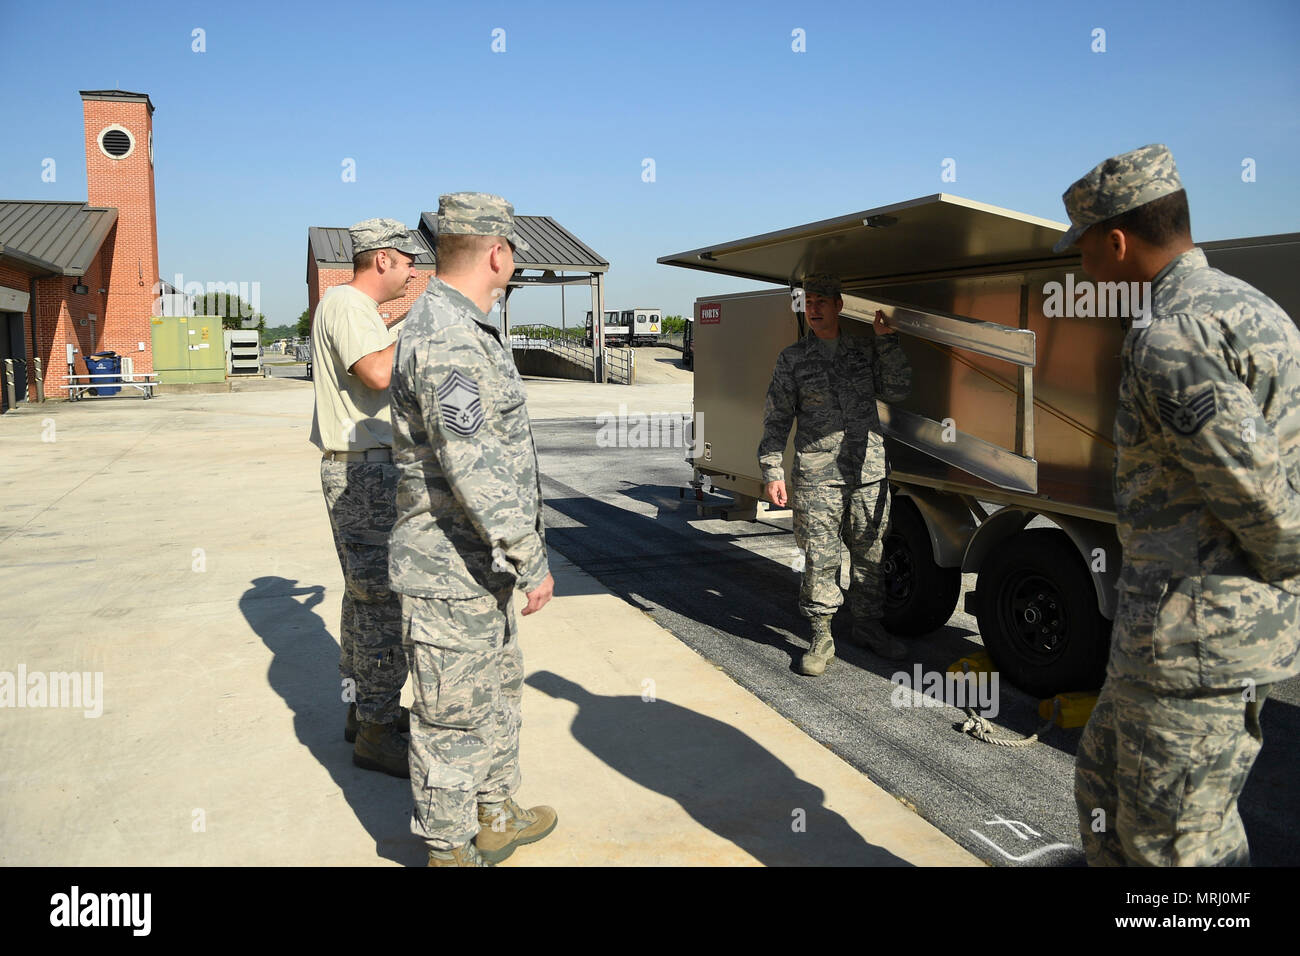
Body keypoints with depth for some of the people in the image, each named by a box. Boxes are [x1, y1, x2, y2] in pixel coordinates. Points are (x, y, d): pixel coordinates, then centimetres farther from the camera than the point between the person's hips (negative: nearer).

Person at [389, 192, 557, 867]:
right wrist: (531, 558, -23)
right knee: (454, 717, 4)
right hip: (451, 569, -11)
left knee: (497, 689, 22)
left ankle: (496, 820, 38)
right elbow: (473, 466, -28)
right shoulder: (446, 337, -22)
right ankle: (451, 851, 21)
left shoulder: (457, 326, 13)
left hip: (479, 566, 11)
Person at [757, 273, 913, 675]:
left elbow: (897, 390, 4)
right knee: (819, 557, -3)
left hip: (869, 471, 3)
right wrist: (772, 471, -3)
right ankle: (821, 637, 9)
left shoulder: (865, 349, 11)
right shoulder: (792, 358, 5)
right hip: (817, 474, -2)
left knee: (869, 553, 11)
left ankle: (868, 625, 28)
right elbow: (776, 419, 5)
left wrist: (887, 340, -3)